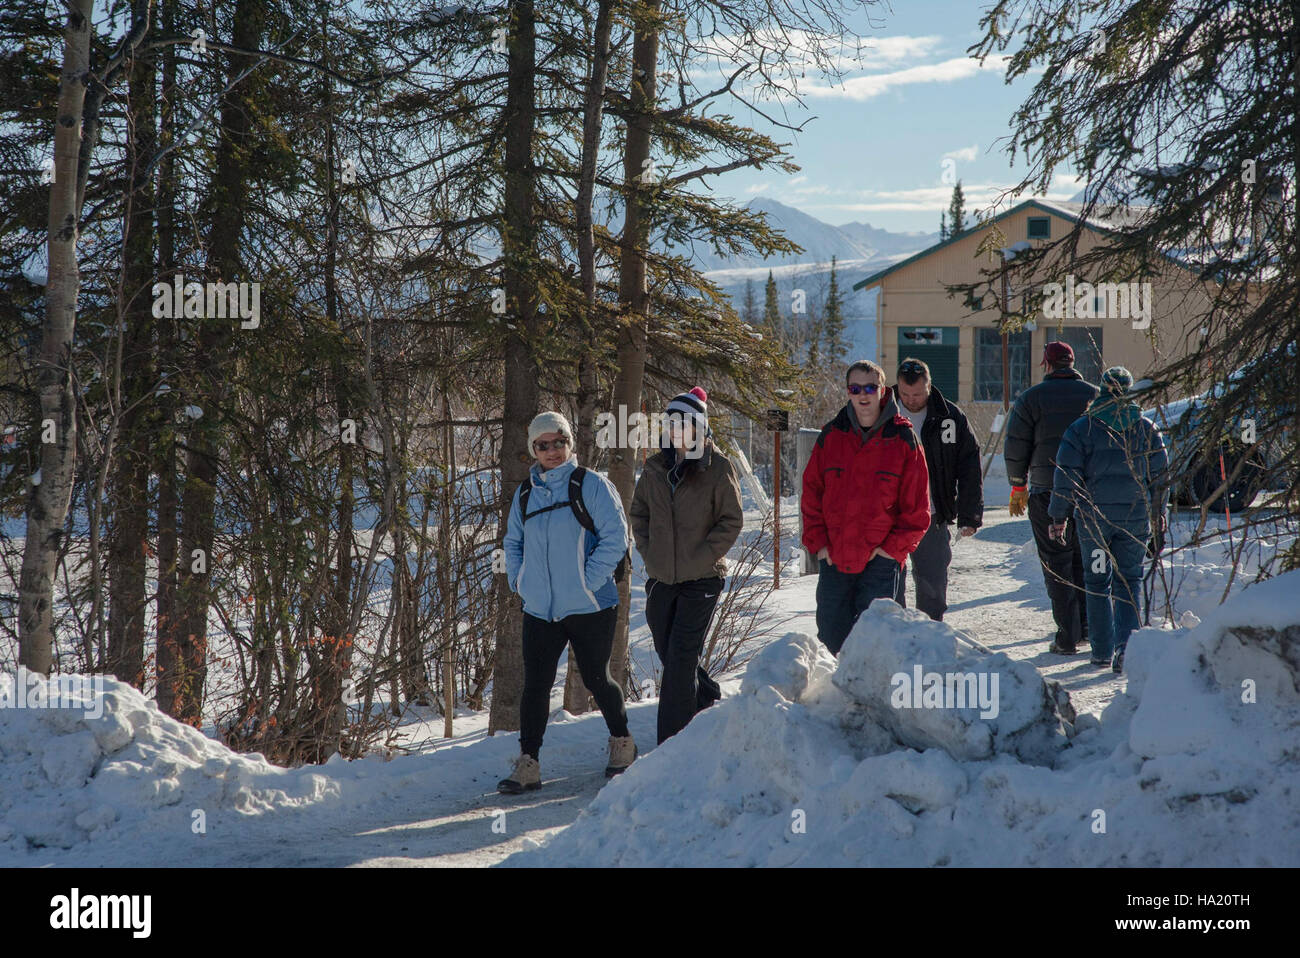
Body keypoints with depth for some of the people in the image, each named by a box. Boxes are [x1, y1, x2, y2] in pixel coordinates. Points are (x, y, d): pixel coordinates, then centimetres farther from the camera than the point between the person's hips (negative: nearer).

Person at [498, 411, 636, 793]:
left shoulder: (591, 485, -6)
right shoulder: (525, 492, 9)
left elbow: (615, 538, -10)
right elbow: (514, 541, 22)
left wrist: (587, 581, -14)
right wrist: (518, 579, 6)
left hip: (589, 607, -4)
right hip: (539, 609, 4)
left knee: (596, 679, 7)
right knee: (535, 685, 1)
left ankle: (621, 740, 31)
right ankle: (527, 764, 6)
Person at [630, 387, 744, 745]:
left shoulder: (717, 467, -6)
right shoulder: (656, 467, 8)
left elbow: (732, 520, -6)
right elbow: (638, 512, 17)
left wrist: (701, 556, -13)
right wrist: (648, 551, 4)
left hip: (701, 580, -5)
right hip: (661, 578, 5)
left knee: (680, 661, -9)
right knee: (669, 657, 12)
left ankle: (672, 744, -7)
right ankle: (710, 704, 35)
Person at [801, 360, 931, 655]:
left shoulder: (903, 439, -3)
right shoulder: (831, 436, 4)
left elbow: (917, 507, 0)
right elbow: (811, 494, 9)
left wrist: (893, 548, -7)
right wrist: (818, 542, 0)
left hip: (879, 562, -3)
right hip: (833, 559, 3)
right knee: (831, 636, 9)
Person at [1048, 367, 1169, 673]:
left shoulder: (1081, 428, -3)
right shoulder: (1147, 430, 2)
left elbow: (1066, 476, -6)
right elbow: (1160, 476, 8)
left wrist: (1058, 516, 1)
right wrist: (1158, 511, 21)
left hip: (1093, 516, -1)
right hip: (1135, 516, 1)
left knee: (1097, 582, 11)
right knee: (1129, 581, 7)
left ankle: (1103, 651, 12)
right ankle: (1124, 645, -11)